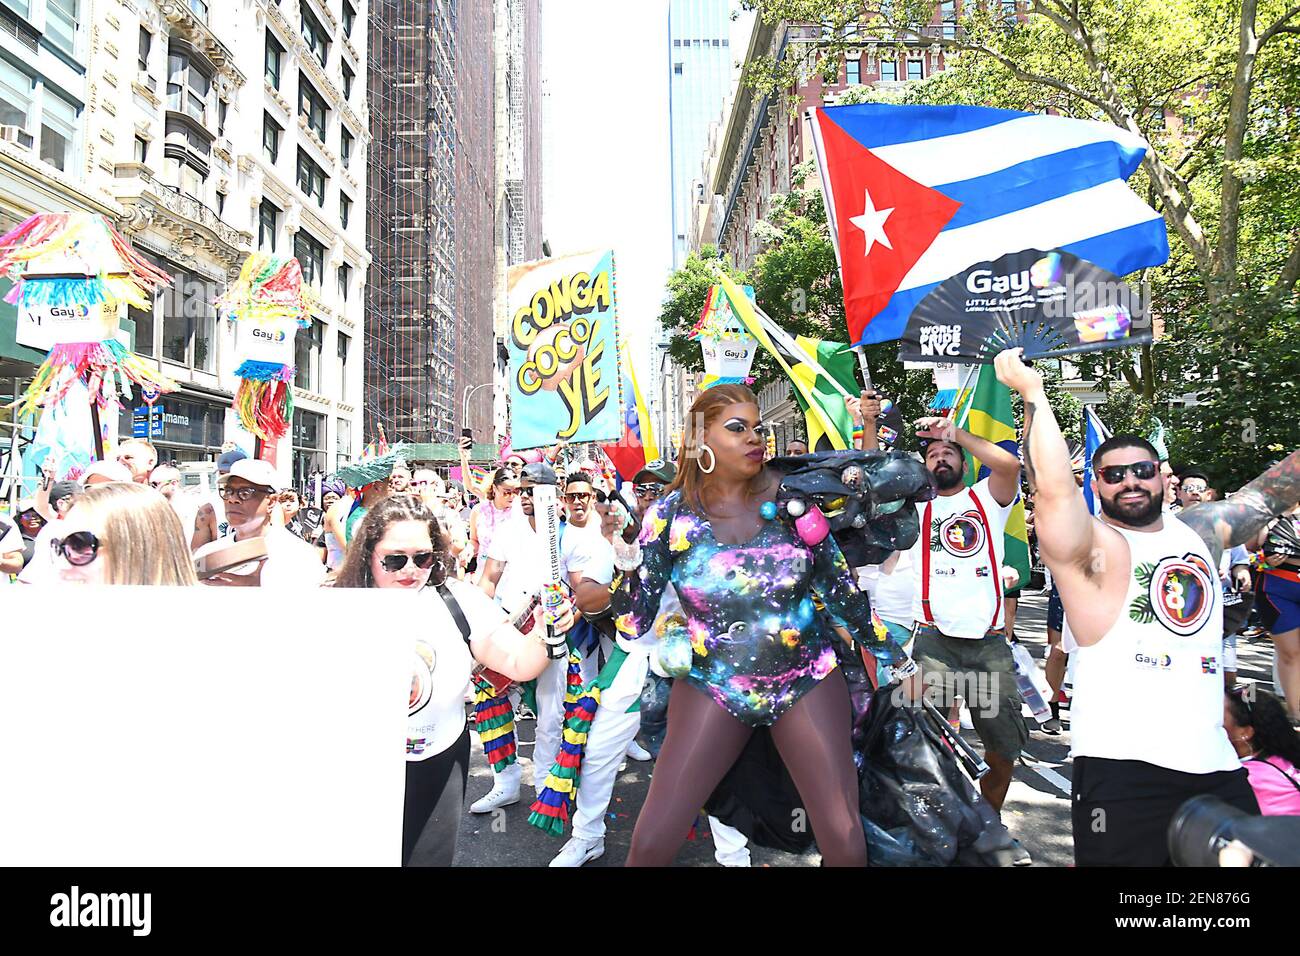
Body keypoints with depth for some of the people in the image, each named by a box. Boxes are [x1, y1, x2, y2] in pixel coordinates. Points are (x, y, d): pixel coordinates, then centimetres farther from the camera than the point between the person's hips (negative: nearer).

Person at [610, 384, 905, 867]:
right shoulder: (672, 514, -9)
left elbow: (840, 588, 3)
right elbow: (634, 623, -7)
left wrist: (890, 655, 10)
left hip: (808, 681, 1)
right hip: (712, 686, 0)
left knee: (846, 844, 1)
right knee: (650, 843, -3)